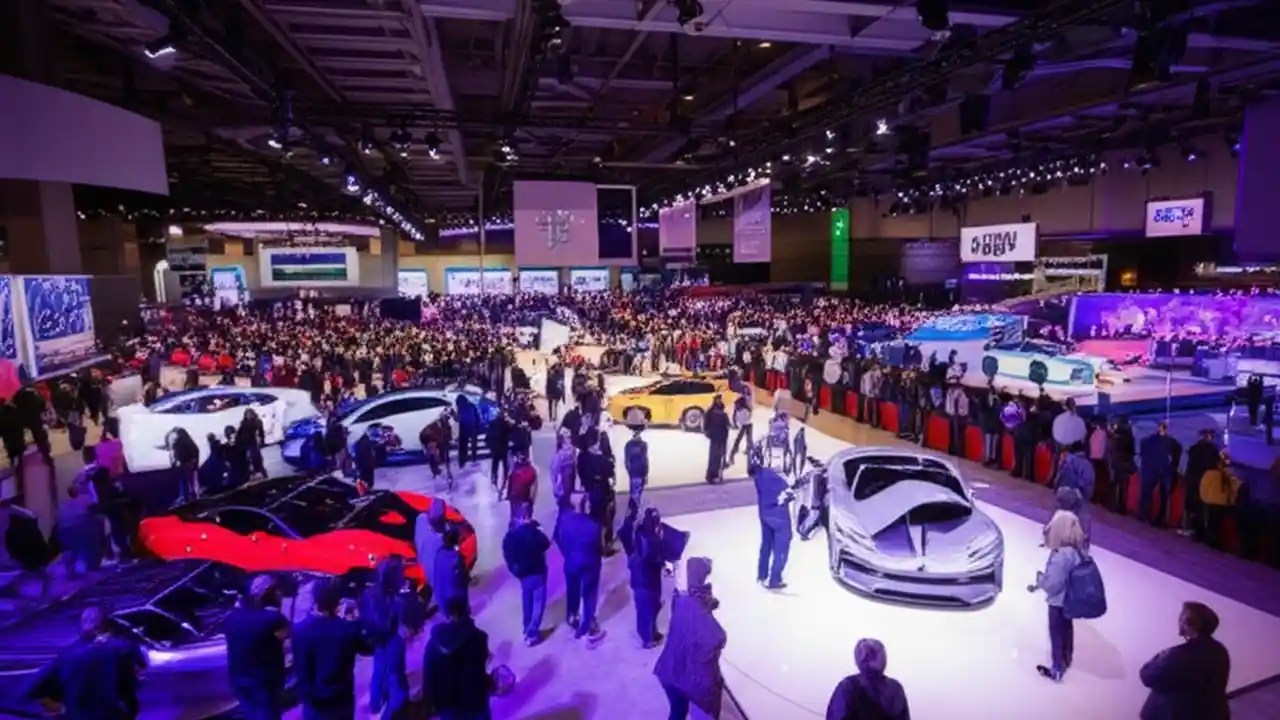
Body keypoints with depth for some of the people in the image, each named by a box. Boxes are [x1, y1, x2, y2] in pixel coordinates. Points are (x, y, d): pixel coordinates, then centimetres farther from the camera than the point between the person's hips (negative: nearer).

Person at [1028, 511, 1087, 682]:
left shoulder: (1060, 557, -36)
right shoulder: (1076, 549, -9)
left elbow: (1052, 584, -29)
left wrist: (1039, 578, -8)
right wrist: (1039, 585, 10)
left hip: (1058, 602, -8)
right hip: (1070, 599, 8)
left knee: (1057, 633, 11)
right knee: (1066, 628, 28)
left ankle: (1057, 669, 28)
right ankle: (1066, 659, 49)